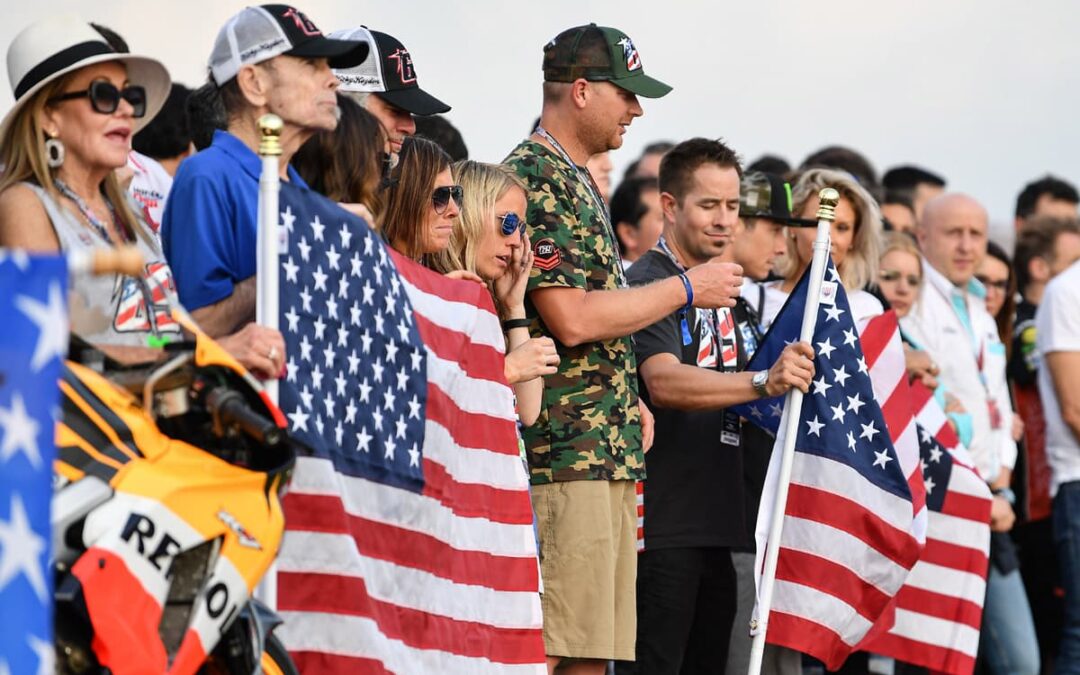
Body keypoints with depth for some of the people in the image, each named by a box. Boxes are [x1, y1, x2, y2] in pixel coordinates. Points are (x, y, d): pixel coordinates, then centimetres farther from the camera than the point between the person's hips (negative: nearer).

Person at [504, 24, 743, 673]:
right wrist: (686, 288, -8)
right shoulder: (534, 178, -11)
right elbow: (571, 319, -19)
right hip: (565, 452, -10)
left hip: (607, 450, 10)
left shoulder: (577, 180, 21)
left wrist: (631, 400, 14)